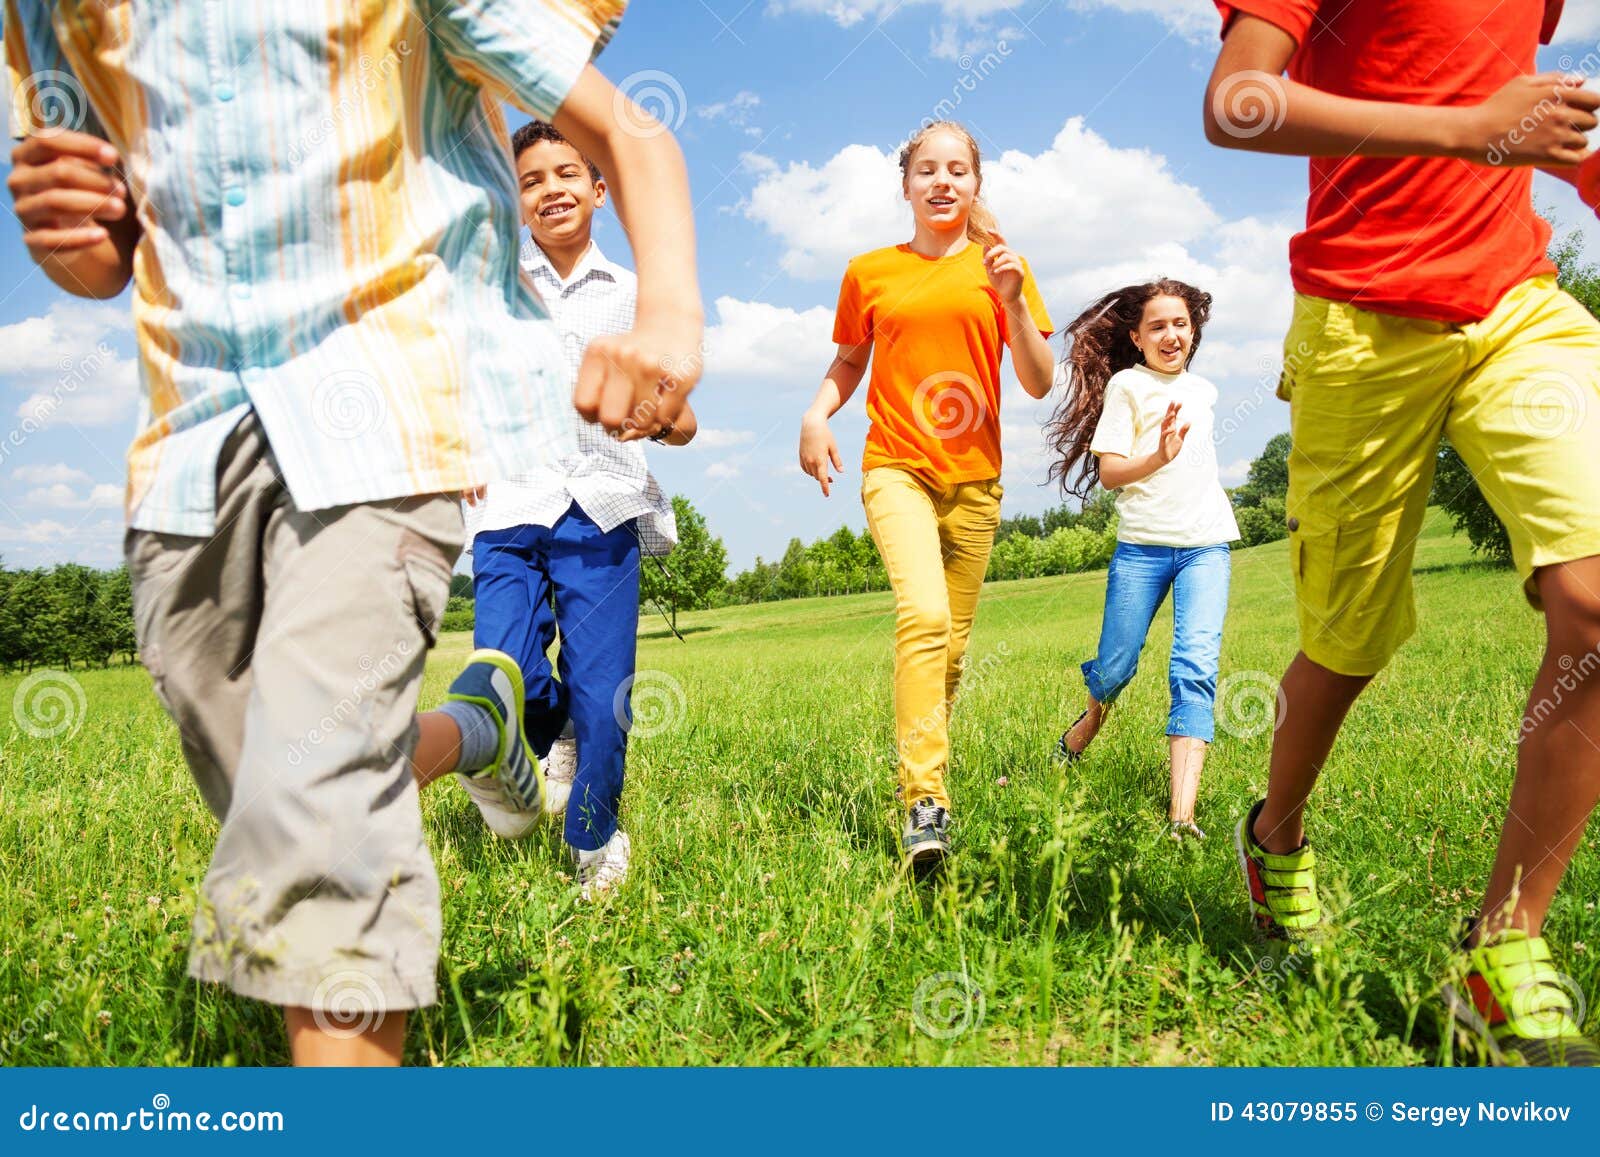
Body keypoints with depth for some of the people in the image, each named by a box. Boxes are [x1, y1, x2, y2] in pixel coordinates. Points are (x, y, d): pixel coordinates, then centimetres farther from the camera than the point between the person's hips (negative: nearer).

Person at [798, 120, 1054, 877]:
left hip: (974, 477, 2)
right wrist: (817, 413, 0)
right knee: (923, 614, -25)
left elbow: (1039, 384, 4)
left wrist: (1013, 298, -10)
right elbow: (850, 361, 20)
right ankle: (924, 802, -25)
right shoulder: (869, 272, 8)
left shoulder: (999, 267, 8)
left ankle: (922, 772, 26)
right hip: (896, 467, -2)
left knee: (952, 644, 5)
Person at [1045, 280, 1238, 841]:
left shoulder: (1203, 391, 17)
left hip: (1206, 546, 3)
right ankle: (1090, 717, 41)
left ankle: (1181, 815, -21)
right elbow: (1108, 472, -7)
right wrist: (1158, 457, -22)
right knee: (1116, 667, 3)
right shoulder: (1127, 385, 1)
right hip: (1142, 546, -3)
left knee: (1196, 665, -14)